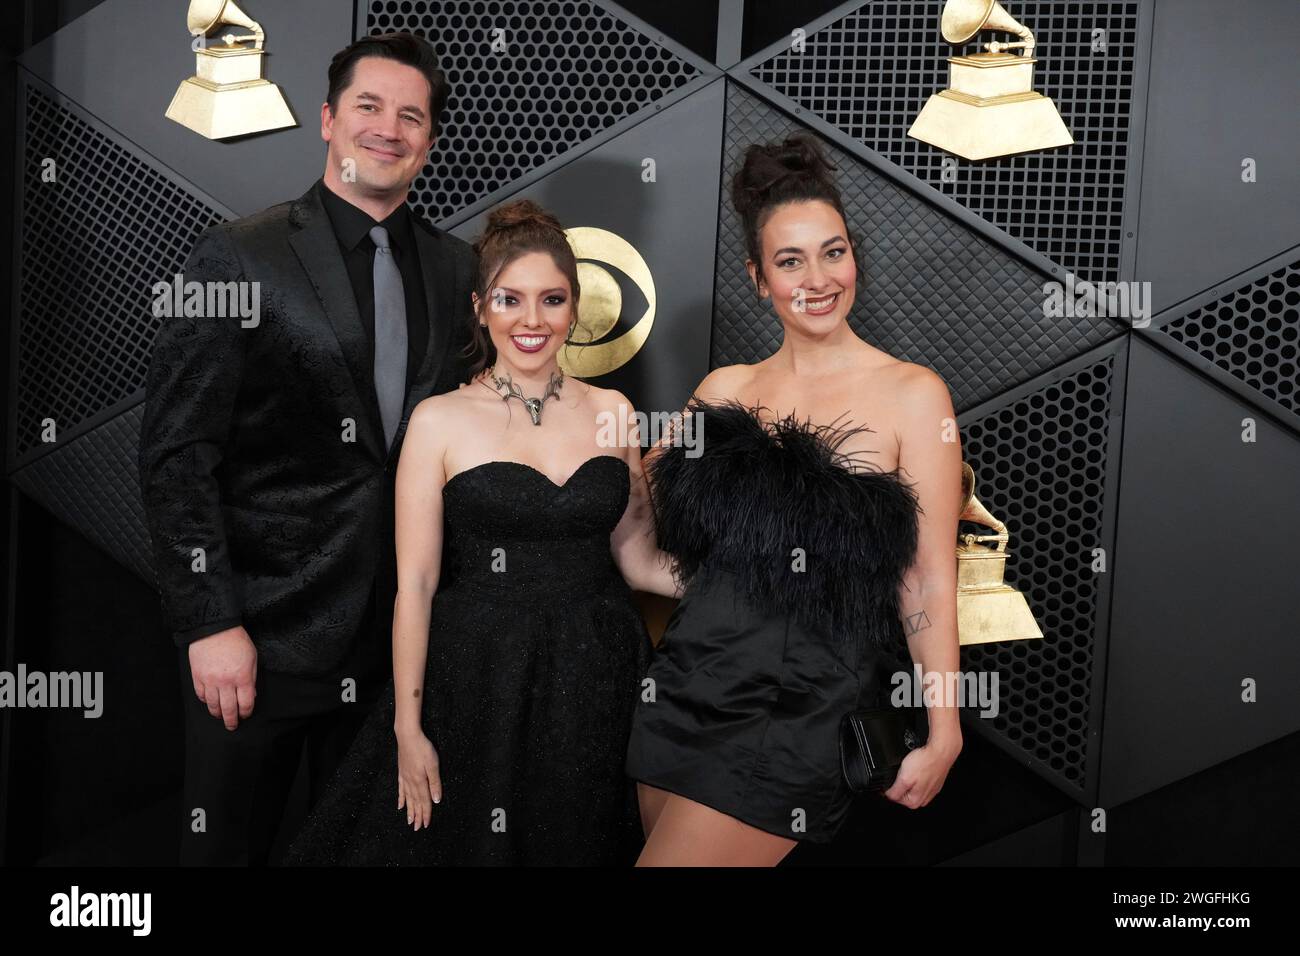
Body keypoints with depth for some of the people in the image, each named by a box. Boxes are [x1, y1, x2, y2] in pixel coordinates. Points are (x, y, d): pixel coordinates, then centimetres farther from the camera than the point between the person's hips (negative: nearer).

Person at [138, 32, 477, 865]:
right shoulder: (241, 256, -7)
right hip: (262, 631, -3)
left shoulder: (456, 268, 6)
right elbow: (176, 455, -10)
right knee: (231, 842, 12)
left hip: (398, 632, 4)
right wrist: (210, 624, -14)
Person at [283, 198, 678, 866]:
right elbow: (415, 583, -6)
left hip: (597, 684, 3)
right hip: (478, 682, -3)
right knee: (466, 841, 9)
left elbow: (637, 560, 7)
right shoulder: (440, 420, -5)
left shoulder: (611, 411, 4)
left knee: (580, 844, 14)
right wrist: (407, 728, -8)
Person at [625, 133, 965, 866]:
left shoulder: (912, 394, -5)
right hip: (689, 687, 5)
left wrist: (943, 735, -10)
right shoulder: (726, 390, 8)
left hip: (802, 714, -5)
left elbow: (929, 579, -6)